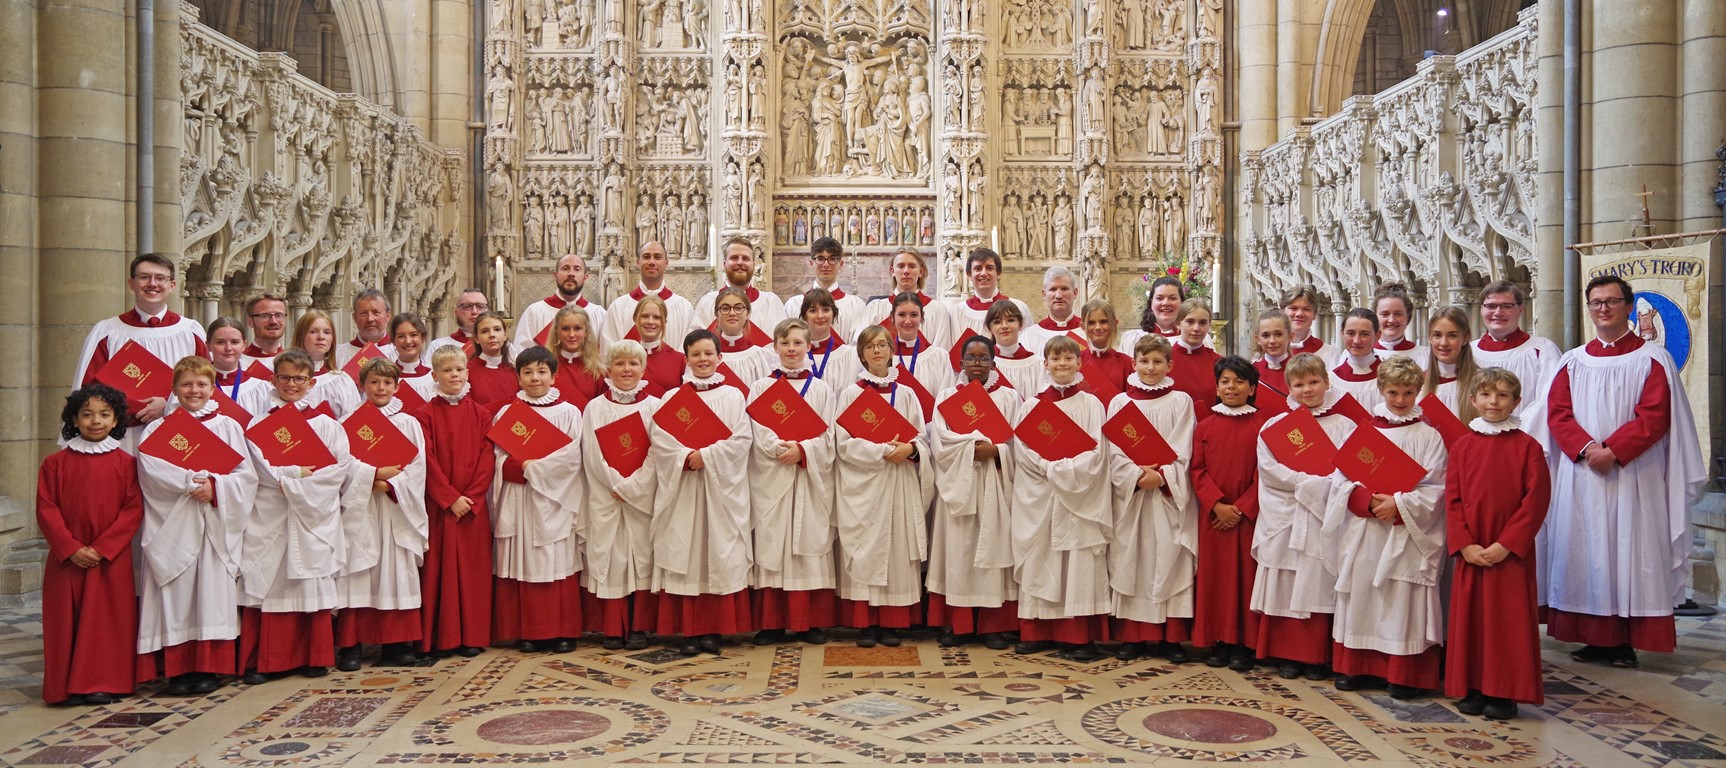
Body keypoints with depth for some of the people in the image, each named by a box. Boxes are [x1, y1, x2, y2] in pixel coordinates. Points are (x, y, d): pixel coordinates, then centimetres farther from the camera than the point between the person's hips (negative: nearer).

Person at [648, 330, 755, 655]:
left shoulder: (732, 396, 7)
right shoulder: (672, 397, 9)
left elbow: (740, 439, -4)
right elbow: (658, 439, -3)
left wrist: (707, 456, -14)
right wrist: (686, 457, -17)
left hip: (721, 486, 0)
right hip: (681, 487, 0)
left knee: (720, 555, 0)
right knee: (684, 553, -2)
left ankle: (713, 629, 7)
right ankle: (688, 631, 3)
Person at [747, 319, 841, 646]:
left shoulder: (820, 389, 10)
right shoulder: (760, 387, 8)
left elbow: (827, 436, 2)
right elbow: (759, 433, -2)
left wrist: (802, 450, -15)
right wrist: (781, 449, -19)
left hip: (811, 477, 1)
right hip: (771, 478, -1)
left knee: (811, 544, 1)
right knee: (771, 545, -1)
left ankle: (812, 621, 8)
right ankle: (771, 623, 6)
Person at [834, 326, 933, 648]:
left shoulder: (905, 394, 11)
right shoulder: (850, 394, 2)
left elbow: (922, 438, 9)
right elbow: (844, 442, -6)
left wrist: (909, 448, -13)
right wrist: (881, 451, -16)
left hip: (899, 482, 3)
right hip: (861, 484, -2)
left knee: (897, 547, 1)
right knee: (864, 550, -2)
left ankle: (891, 623, 8)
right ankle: (865, 623, 3)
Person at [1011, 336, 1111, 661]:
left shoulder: (1091, 404, 5)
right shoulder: (1032, 404, 8)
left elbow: (1095, 451, -3)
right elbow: (1024, 449, -1)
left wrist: (1066, 469, -15)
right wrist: (1051, 468, -15)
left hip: (1080, 495, -2)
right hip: (1038, 495, 2)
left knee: (1079, 561, -3)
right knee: (1038, 560, 3)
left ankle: (1079, 636, 0)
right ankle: (1036, 632, 9)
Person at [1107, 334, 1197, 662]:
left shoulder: (1181, 401, 5)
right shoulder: (1120, 402, 7)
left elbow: (1182, 450, -1)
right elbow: (1114, 451, 0)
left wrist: (1160, 476, -16)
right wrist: (1137, 475, -14)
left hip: (1169, 494, -1)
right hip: (1130, 492, 1)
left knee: (1169, 560, -2)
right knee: (1130, 561, 1)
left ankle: (1170, 637, 4)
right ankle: (1132, 636, 8)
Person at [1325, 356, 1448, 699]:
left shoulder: (1428, 436, 2)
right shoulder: (1363, 432, 8)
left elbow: (1434, 488, -4)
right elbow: (1345, 480, 2)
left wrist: (1399, 504, -18)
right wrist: (1370, 502, -15)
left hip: (1409, 534, -3)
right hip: (1364, 533, 3)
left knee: (1405, 602, -2)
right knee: (1361, 597, 7)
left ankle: (1406, 675, 6)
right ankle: (1359, 667, 18)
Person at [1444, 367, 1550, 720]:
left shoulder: (1527, 446, -2)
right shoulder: (1462, 446, 6)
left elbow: (1536, 500, -7)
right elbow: (1452, 498, 3)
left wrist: (1506, 544, -14)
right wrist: (1465, 544, -9)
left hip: (1511, 552, -3)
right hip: (1470, 551, 3)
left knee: (1508, 620, 1)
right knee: (1470, 617, 7)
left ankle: (1504, 692, 11)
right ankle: (1472, 689, 17)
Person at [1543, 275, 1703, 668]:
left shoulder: (1652, 359, 2)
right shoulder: (1572, 362, 12)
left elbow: (1655, 416, -8)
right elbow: (1557, 413, 2)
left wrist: (1613, 451, -18)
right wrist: (1587, 448, -14)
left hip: (1633, 477, -3)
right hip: (1580, 477, 3)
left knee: (1630, 554, -2)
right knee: (1584, 556, 4)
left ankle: (1626, 642, 4)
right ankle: (1595, 638, 11)